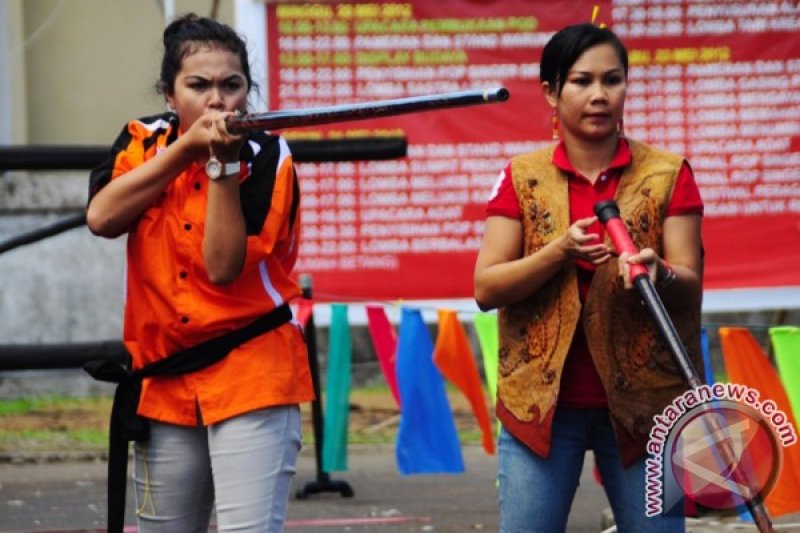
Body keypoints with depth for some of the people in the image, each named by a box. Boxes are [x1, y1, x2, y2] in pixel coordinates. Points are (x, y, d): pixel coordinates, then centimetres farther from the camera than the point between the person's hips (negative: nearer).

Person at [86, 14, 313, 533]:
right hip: (164, 381, 5)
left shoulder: (266, 158, -8)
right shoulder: (142, 142, 6)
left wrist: (224, 163, -25)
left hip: (252, 376, -5)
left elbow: (224, 267, -17)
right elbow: (101, 218, -13)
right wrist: (187, 147, -15)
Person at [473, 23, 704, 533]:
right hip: (541, 402, 0)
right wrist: (559, 253, -18)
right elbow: (486, 289, -3)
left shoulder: (668, 175, 2)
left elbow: (690, 286, -4)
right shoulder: (523, 179, 4)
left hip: (643, 401, 0)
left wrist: (657, 274, -27)